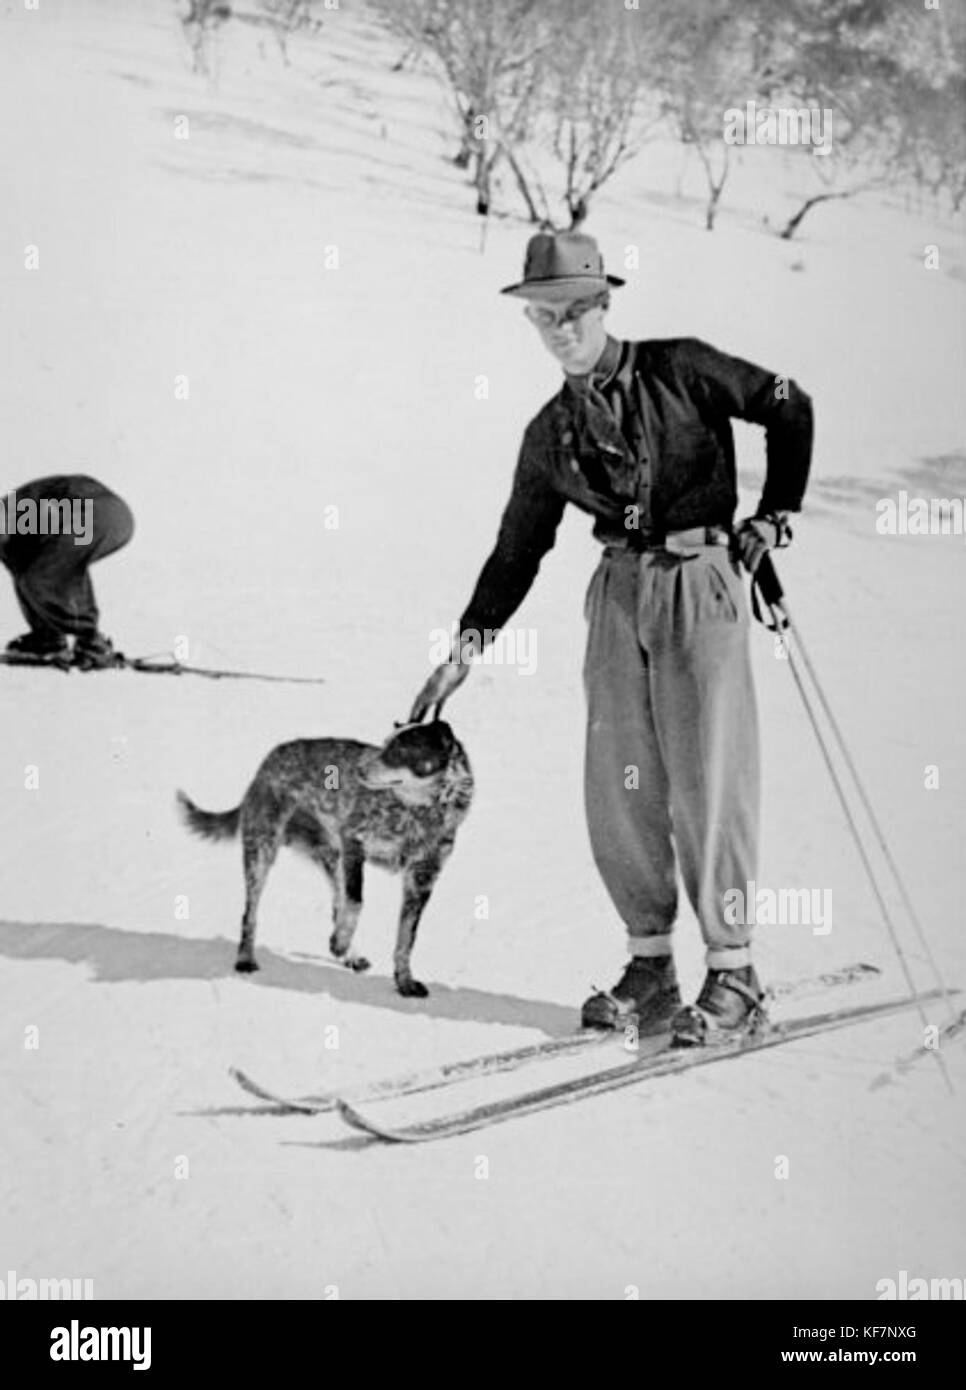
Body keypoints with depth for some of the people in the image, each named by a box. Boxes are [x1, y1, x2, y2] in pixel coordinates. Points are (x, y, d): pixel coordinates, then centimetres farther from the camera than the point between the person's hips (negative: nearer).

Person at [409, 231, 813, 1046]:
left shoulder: (681, 370, 0)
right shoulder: (552, 434, 12)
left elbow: (788, 408, 8)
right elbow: (518, 549, 17)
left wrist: (776, 513, 1)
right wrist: (466, 650, 12)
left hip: (702, 582, -5)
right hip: (621, 590, 5)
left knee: (706, 780, -8)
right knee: (618, 788, 0)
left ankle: (735, 977, -1)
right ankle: (651, 969, 12)